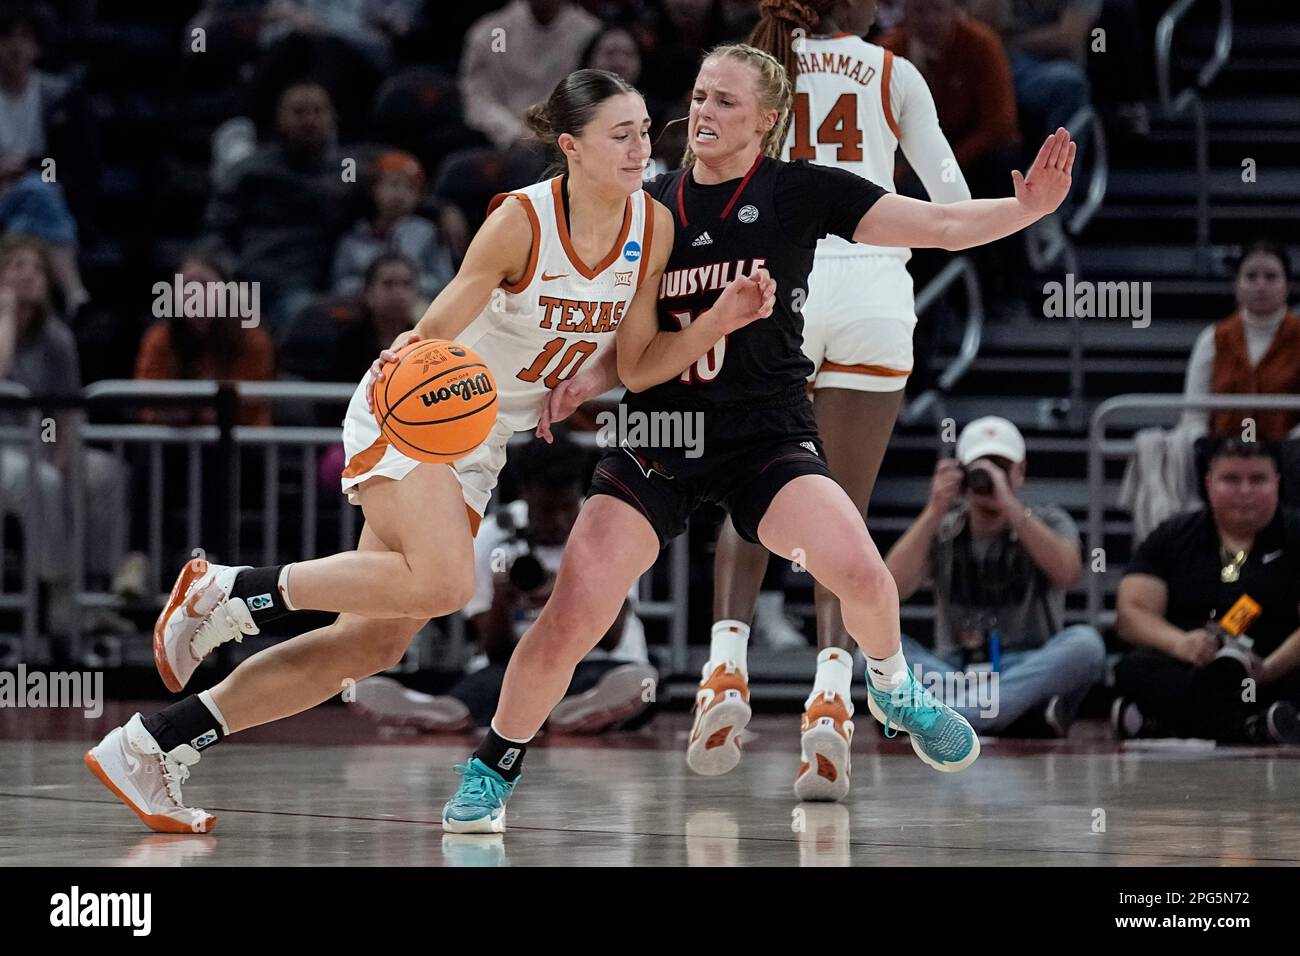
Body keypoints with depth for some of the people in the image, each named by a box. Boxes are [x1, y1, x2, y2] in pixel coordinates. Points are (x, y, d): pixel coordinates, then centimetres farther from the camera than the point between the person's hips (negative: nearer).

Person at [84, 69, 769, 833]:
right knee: (441, 584, -31)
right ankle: (227, 592, -13)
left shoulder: (653, 227, -4)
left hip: (481, 447, 7)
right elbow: (436, 330, -21)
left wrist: (719, 322, -14)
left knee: (377, 643, 0)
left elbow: (637, 361, 1)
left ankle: (150, 748, 4)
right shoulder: (521, 222, -21)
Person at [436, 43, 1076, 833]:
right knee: (573, 615, -12)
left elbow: (943, 226, -5)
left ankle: (894, 687, 9)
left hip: (768, 433, -2)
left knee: (858, 569, -25)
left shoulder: (800, 191, 0)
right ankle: (493, 770, 9)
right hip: (658, 435, 2)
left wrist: (1030, 207, -21)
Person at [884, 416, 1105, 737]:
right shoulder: (941, 530, 10)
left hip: (1031, 673, -1)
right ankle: (1029, 717, -40)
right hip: (952, 672, 1)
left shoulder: (1048, 522, 7)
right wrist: (934, 511, -15)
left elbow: (1067, 574, -16)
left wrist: (1011, 507, -24)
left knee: (1085, 643, -32)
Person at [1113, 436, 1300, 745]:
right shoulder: (1172, 537, 16)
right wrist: (1181, 643, -16)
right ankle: (1256, 728, -45)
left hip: (1275, 676, -2)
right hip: (1186, 675, 2)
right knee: (1133, 670, -31)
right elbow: (1131, 613, 5)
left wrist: (1270, 668, -24)